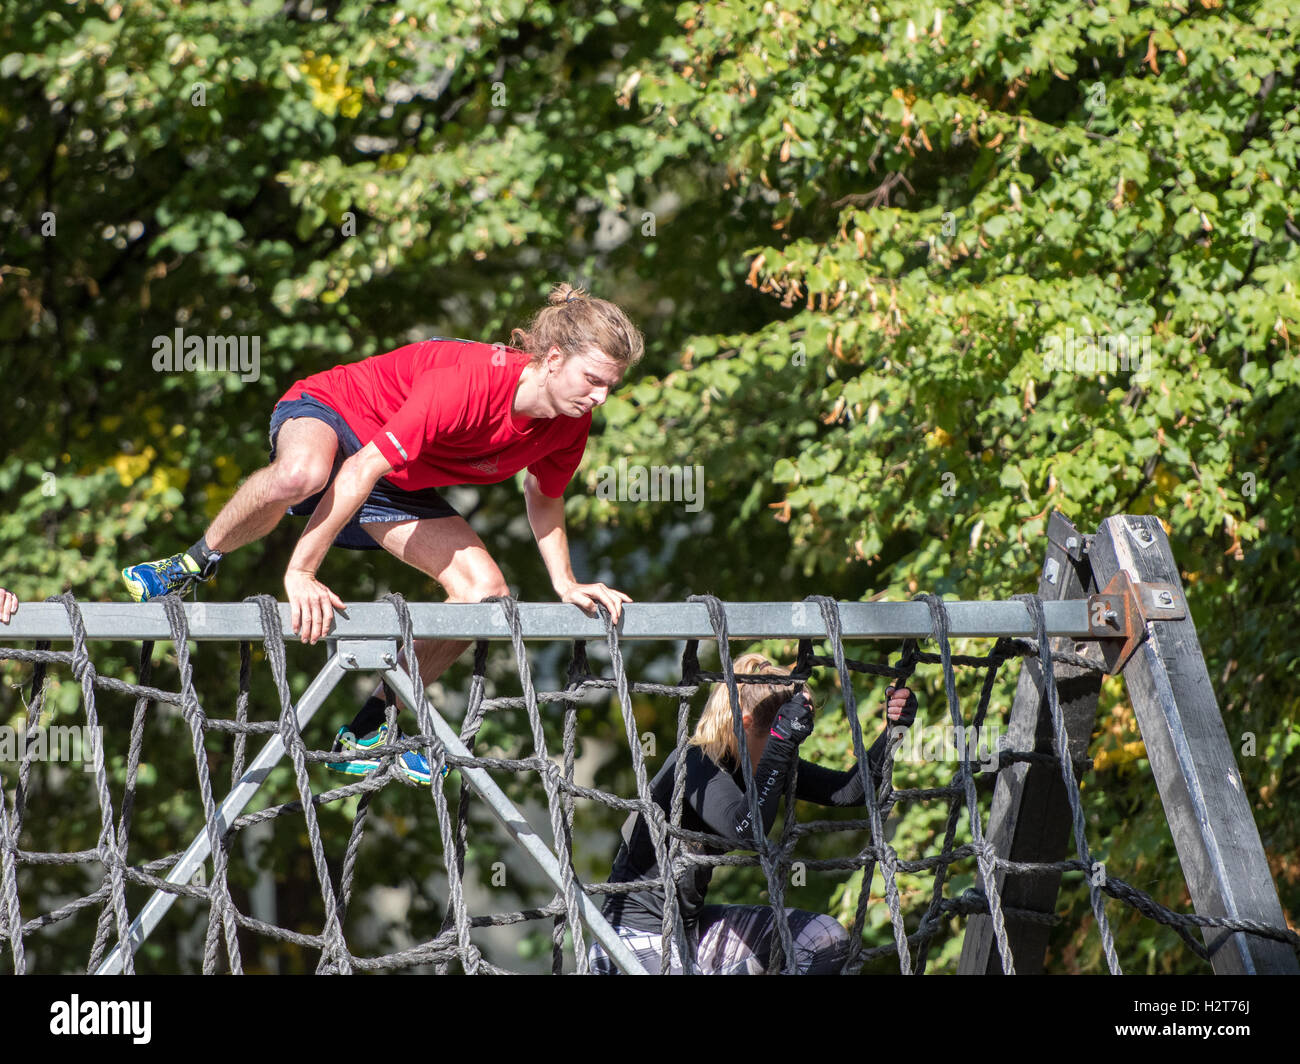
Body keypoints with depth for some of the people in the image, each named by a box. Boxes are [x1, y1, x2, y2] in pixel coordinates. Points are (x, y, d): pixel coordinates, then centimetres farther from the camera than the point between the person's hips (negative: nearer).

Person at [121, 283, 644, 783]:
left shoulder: (570, 423, -14)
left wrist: (566, 584, 4)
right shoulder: (466, 381, -38)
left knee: (484, 592, -9)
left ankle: (365, 732, 3)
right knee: (301, 475, -45)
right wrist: (301, 572, -41)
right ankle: (191, 567, -17)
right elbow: (361, 469, -39)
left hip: (403, 483, 8)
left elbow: (543, 495, 10)